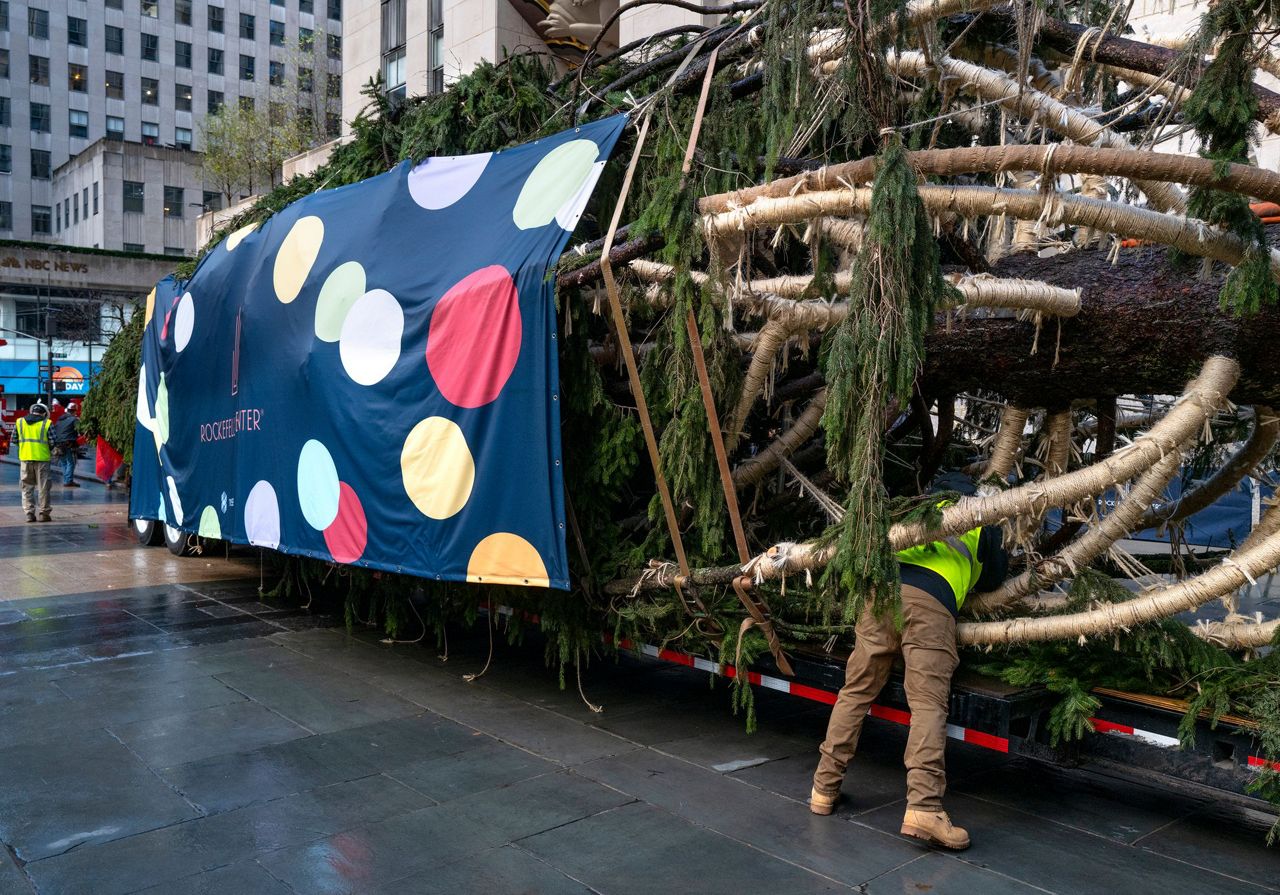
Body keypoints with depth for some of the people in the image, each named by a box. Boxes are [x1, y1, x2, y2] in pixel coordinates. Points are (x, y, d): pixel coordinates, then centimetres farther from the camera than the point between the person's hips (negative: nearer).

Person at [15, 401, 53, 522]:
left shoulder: (20, 422, 8)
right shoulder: (46, 423, -3)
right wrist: (51, 450, 14)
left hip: (25, 458, 3)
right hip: (42, 458, -3)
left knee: (27, 486, 10)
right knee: (43, 486, 5)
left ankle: (29, 513, 6)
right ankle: (44, 513, 7)